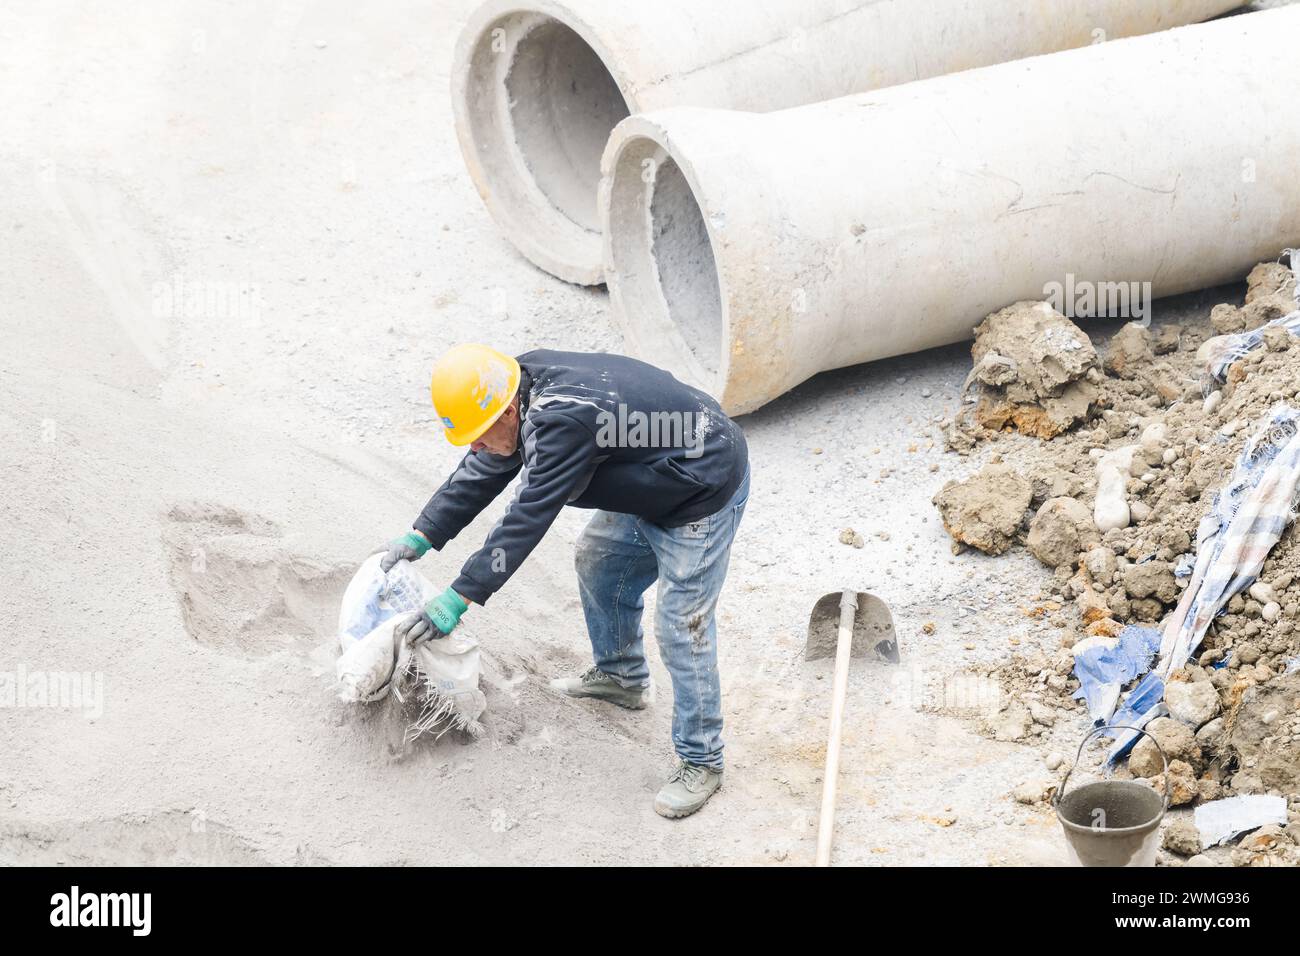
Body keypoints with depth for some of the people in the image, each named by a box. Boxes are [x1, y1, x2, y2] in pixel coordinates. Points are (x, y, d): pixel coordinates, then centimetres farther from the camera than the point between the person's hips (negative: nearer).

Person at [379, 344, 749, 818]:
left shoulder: (565, 422, -35)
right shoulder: (526, 385, -5)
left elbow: (527, 520, -33)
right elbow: (480, 475, 6)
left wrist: (458, 598, -31)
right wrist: (420, 537, 3)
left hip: (704, 493, -10)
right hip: (651, 487, 10)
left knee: (681, 627, -7)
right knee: (598, 560, 23)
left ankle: (701, 761, 6)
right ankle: (620, 676, 44)